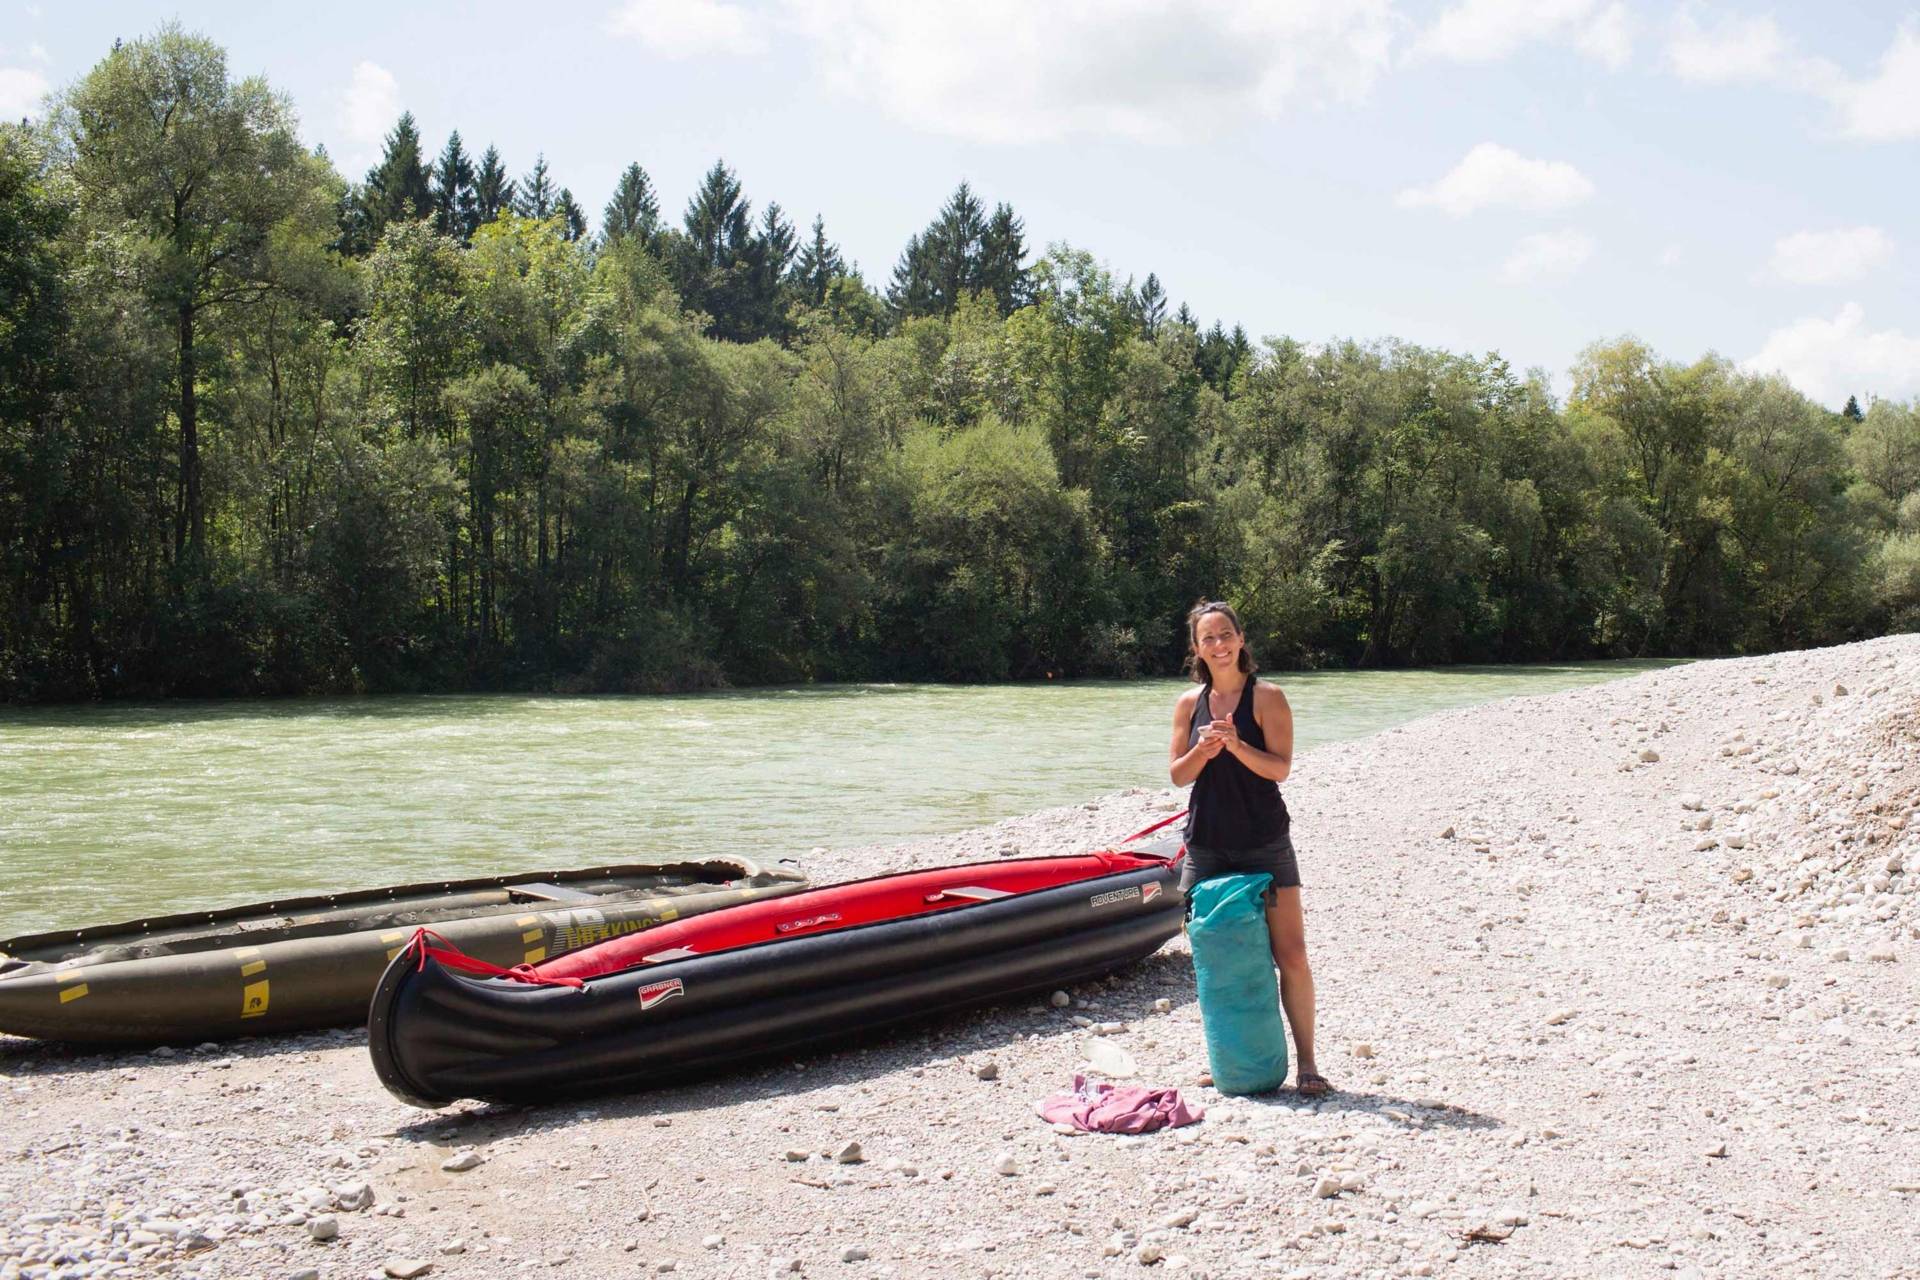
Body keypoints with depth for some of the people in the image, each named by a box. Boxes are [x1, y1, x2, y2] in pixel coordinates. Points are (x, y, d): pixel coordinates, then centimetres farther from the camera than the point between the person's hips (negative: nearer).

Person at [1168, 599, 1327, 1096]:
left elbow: (1281, 767, -11)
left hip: (1264, 843, -3)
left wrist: (1236, 744, -26)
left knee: (1290, 956, -4)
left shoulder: (1267, 697, -4)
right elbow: (1178, 774, 5)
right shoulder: (1189, 703, 7)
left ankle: (1306, 1064, 3)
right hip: (1206, 845, 3)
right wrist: (1203, 751, -15)